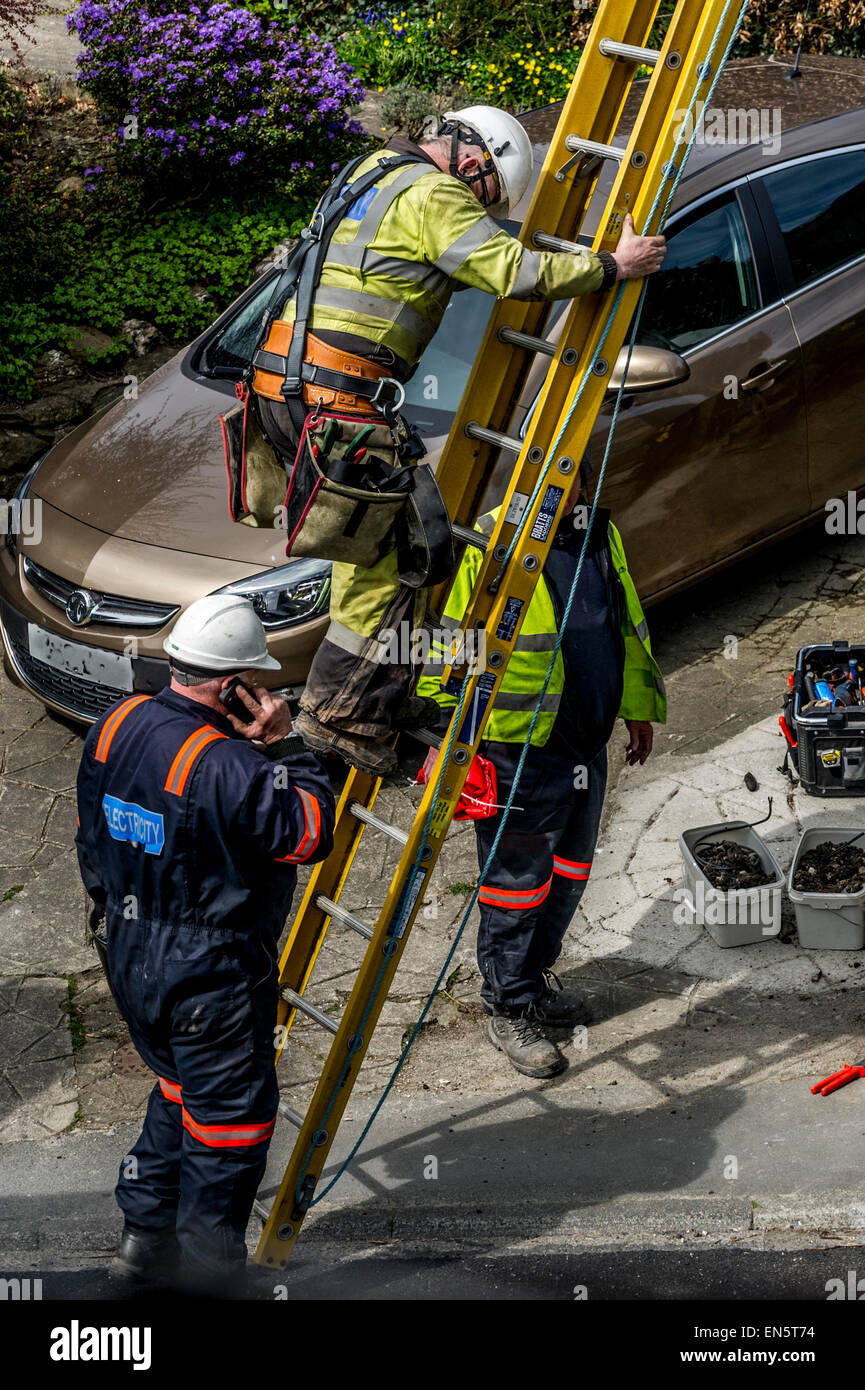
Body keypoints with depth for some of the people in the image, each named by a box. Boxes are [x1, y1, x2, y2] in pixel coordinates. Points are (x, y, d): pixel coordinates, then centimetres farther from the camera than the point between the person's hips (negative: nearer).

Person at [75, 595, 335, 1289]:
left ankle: (144, 1231, 36)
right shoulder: (229, 768, -28)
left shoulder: (115, 725, -2)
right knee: (230, 1112, 9)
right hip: (211, 975, -8)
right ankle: (207, 1269, 19)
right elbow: (314, 833, -16)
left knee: (180, 1087, 27)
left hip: (128, 957, 8)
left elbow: (92, 839, 10)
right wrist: (285, 745, -13)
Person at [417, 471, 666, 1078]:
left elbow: (629, 628, 19)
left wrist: (639, 708, 21)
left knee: (569, 870, 20)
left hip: (588, 744, 8)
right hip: (521, 749, -7)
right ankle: (509, 1008, 17)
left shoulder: (603, 535, 8)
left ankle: (537, 973, 40)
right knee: (518, 880, 1)